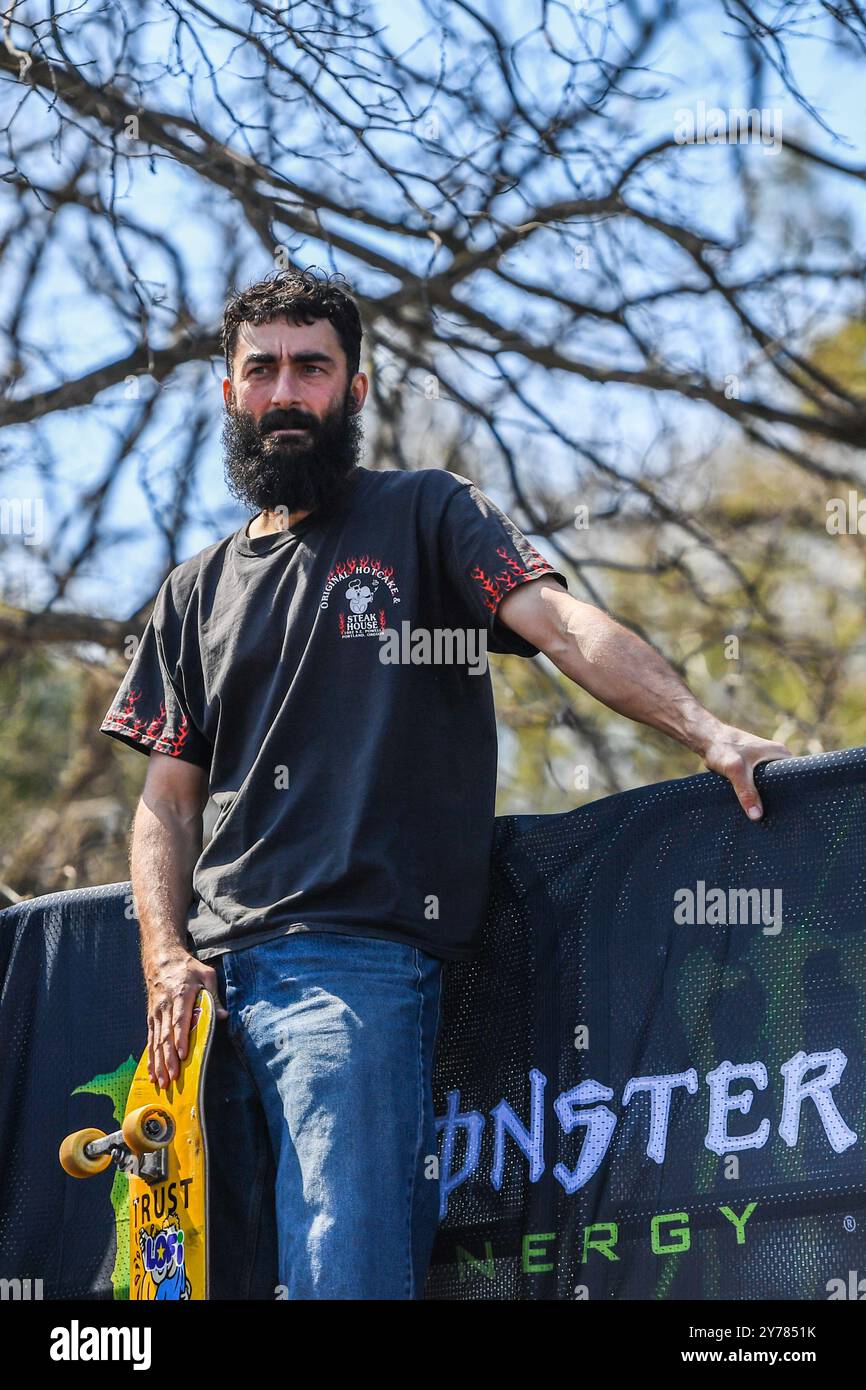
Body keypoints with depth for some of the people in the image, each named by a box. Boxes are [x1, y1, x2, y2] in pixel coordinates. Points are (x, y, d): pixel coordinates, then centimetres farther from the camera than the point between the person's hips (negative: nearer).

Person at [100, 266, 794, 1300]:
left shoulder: (425, 516, 9)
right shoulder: (198, 589, 22)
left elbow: (559, 622, -6)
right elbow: (168, 800, 18)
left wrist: (703, 729, -22)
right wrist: (166, 956, 1)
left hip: (357, 960, -5)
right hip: (213, 974, 5)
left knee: (341, 1272, -19)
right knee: (212, 1273, 7)